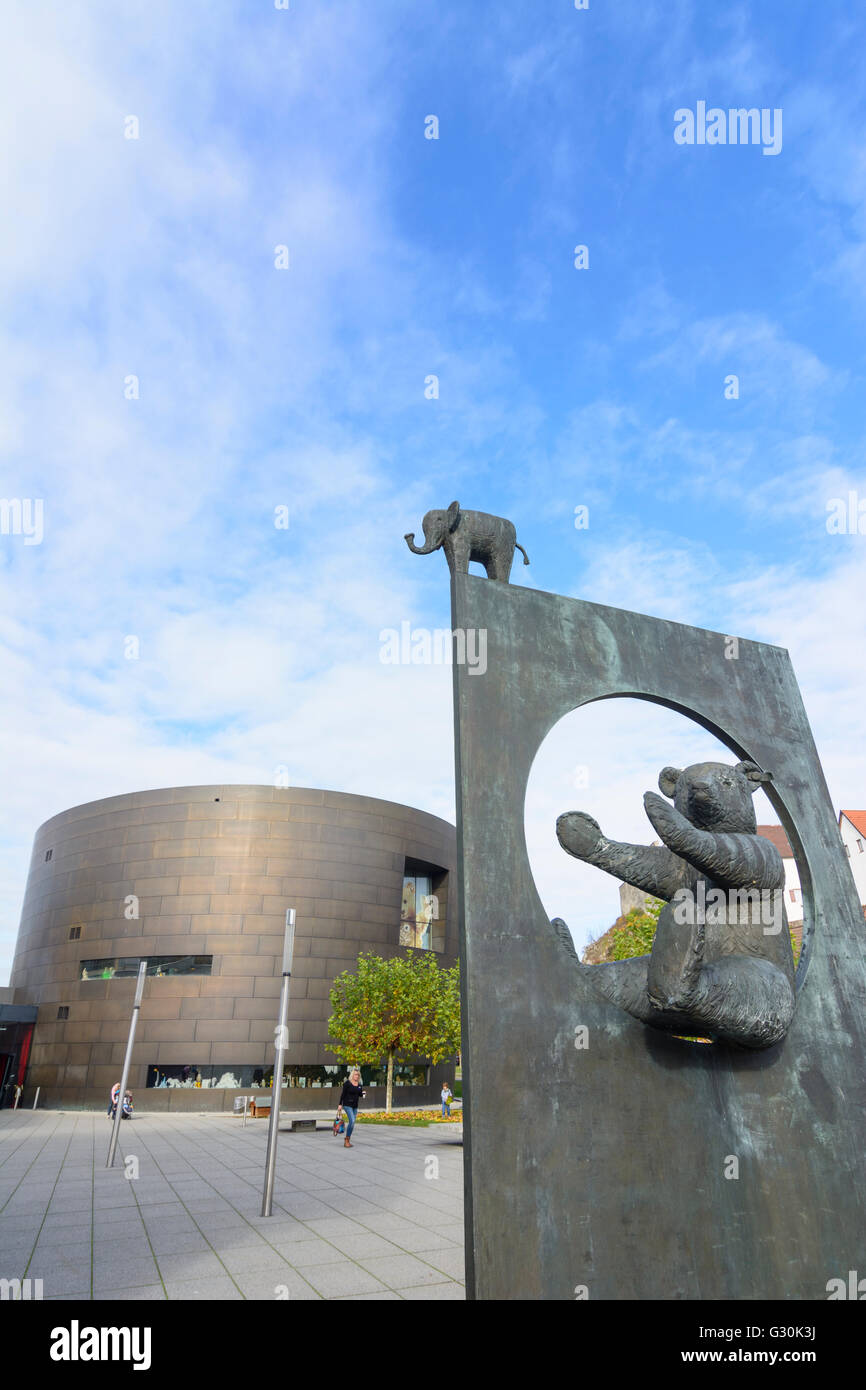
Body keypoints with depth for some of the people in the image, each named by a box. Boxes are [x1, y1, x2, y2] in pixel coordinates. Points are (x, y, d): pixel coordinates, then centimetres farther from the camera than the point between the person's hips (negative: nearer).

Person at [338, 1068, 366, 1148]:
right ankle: (347, 1140, -9)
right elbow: (343, 1094, -7)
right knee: (352, 1121, -19)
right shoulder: (347, 1083, -9)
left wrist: (363, 1093, -6)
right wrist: (340, 1104, -9)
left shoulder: (359, 1085, 8)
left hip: (355, 1106, 6)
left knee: (352, 1123, 7)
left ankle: (347, 1141, 17)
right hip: (347, 1105, -6)